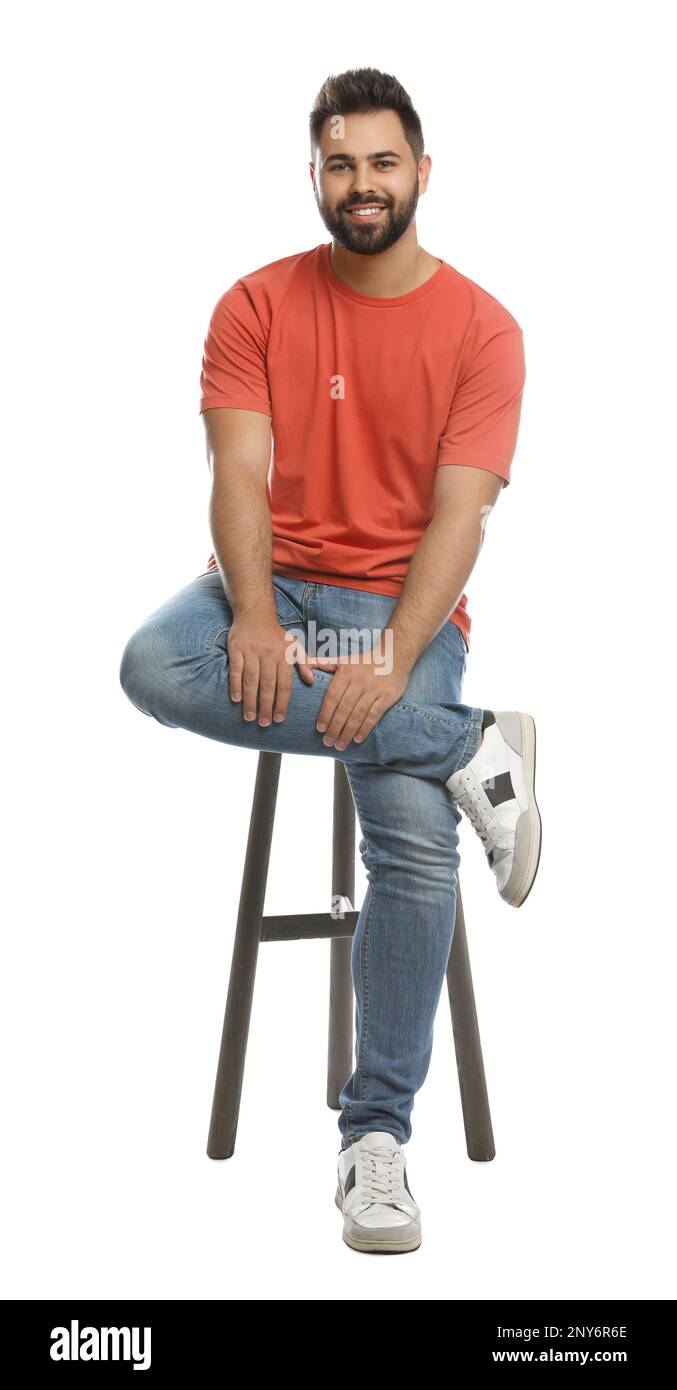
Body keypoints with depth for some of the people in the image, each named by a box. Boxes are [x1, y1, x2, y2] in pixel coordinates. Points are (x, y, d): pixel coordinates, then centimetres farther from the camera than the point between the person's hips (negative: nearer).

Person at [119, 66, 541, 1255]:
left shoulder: (480, 329, -2)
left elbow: (457, 513, -10)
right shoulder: (257, 306, 3)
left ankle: (377, 1135, -5)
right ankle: (466, 750, -23)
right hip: (275, 586, 2)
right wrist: (253, 619, -25)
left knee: (417, 846, -22)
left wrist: (393, 658, -25)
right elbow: (240, 474, -8)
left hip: (403, 607, -1)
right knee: (154, 664, -33)